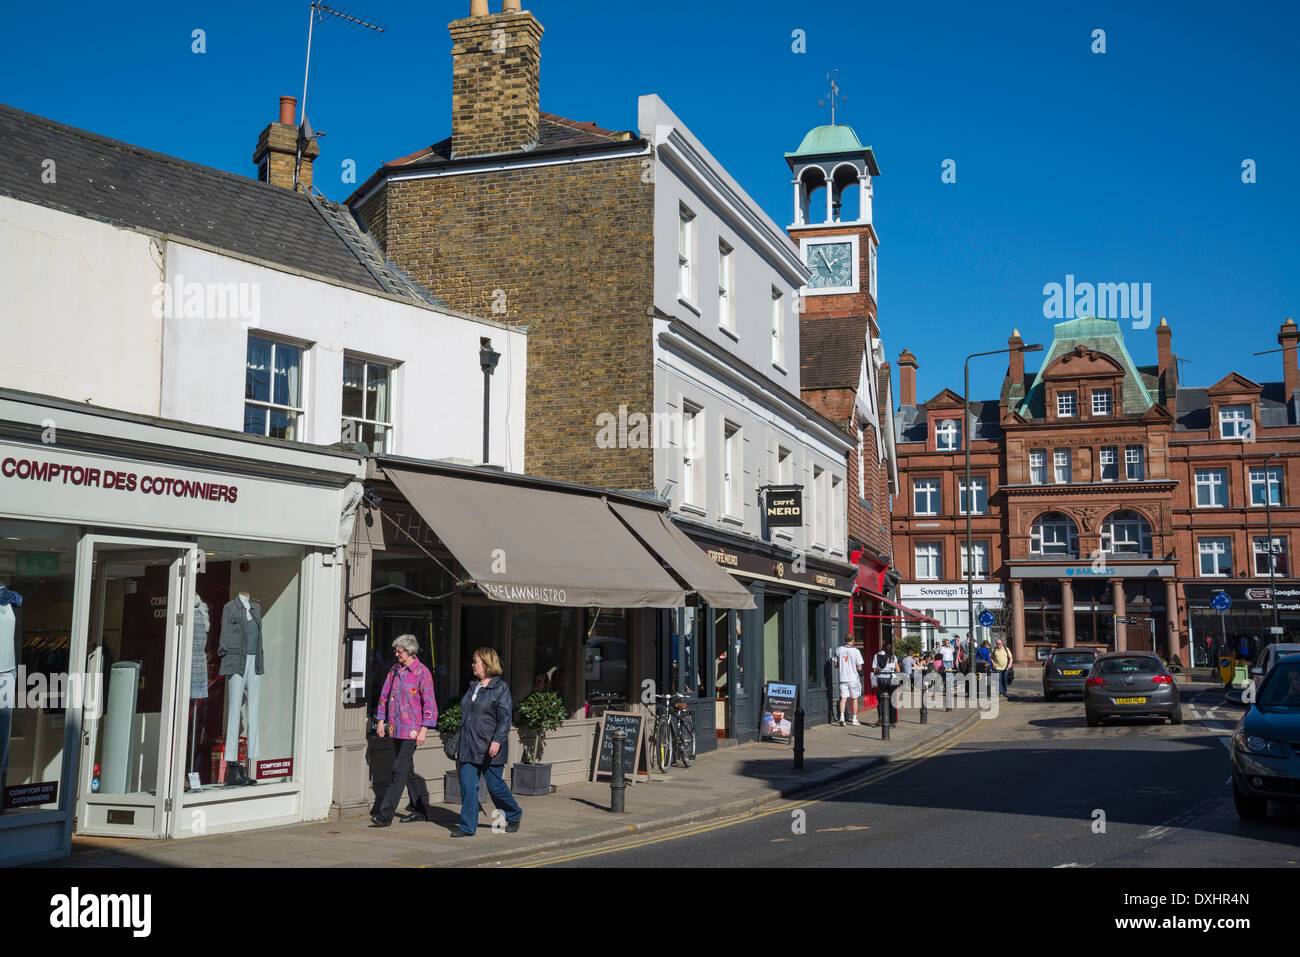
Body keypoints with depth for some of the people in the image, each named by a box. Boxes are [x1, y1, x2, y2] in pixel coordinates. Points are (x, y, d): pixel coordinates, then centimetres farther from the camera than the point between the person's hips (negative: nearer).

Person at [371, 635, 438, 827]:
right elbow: (385, 696, 19)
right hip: (395, 728, 7)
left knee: (400, 770, -10)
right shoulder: (395, 670, 11)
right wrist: (381, 721, 13)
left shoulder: (422, 673, -9)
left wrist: (424, 730, -14)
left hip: (412, 730, -7)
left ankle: (386, 814, -12)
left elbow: (429, 703, -10)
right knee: (407, 770, 13)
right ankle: (421, 810, 24)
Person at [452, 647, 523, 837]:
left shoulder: (501, 688, -7)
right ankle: (467, 826, 3)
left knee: (495, 785, 3)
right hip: (469, 747, 6)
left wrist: (497, 740, -26)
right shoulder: (473, 686, 15)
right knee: (467, 785, -1)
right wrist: (460, 745, 22)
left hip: (489, 748, -6)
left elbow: (504, 718, -14)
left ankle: (514, 815, 25)